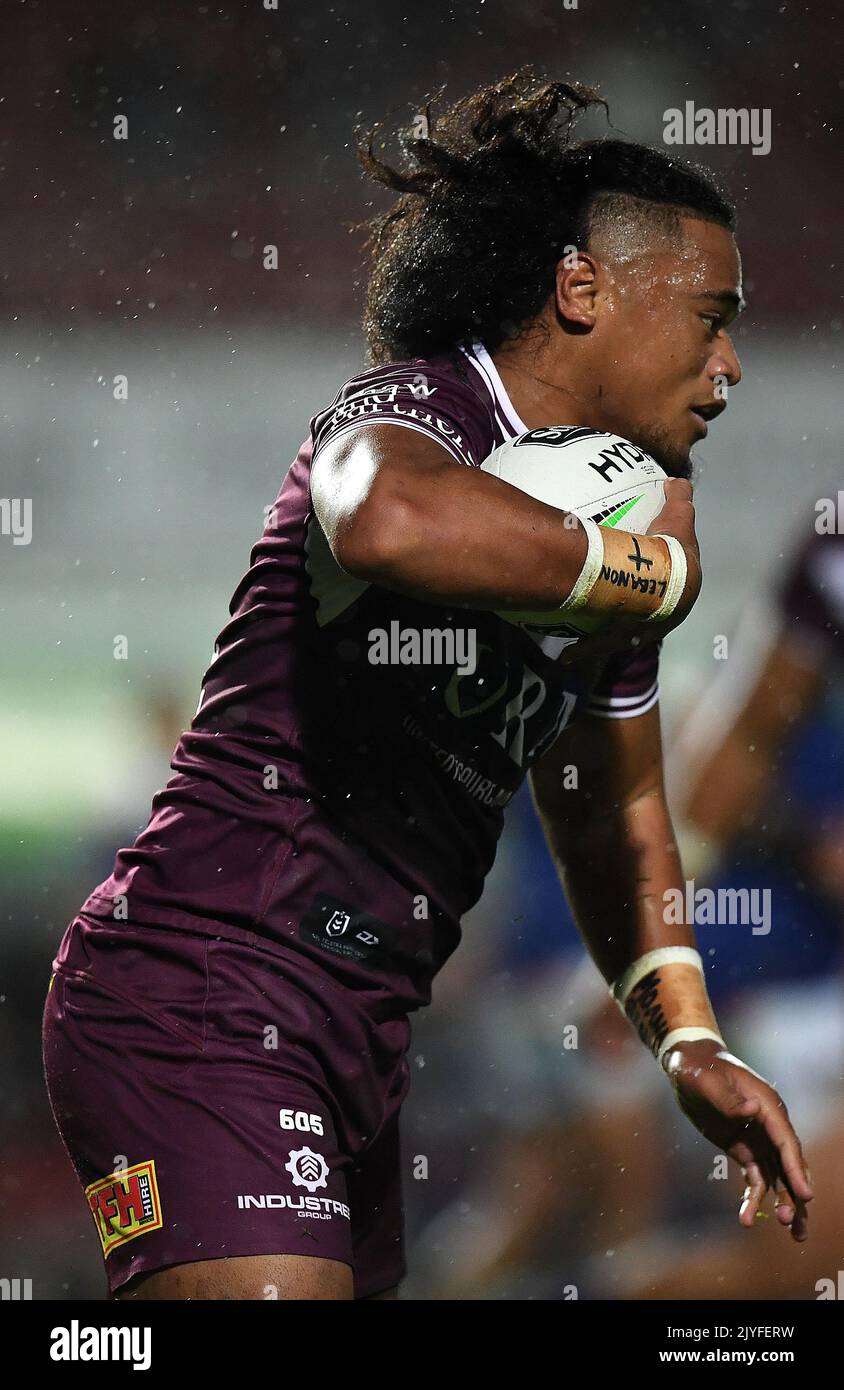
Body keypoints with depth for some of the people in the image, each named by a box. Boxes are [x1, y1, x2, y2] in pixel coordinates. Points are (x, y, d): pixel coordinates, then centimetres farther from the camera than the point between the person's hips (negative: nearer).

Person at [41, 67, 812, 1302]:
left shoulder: (620, 518, 16)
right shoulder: (414, 409, -10)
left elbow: (611, 816, 30)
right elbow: (393, 523, -38)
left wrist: (688, 1041, 16)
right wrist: (651, 572, -23)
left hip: (351, 1044, 10)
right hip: (202, 1002, -10)